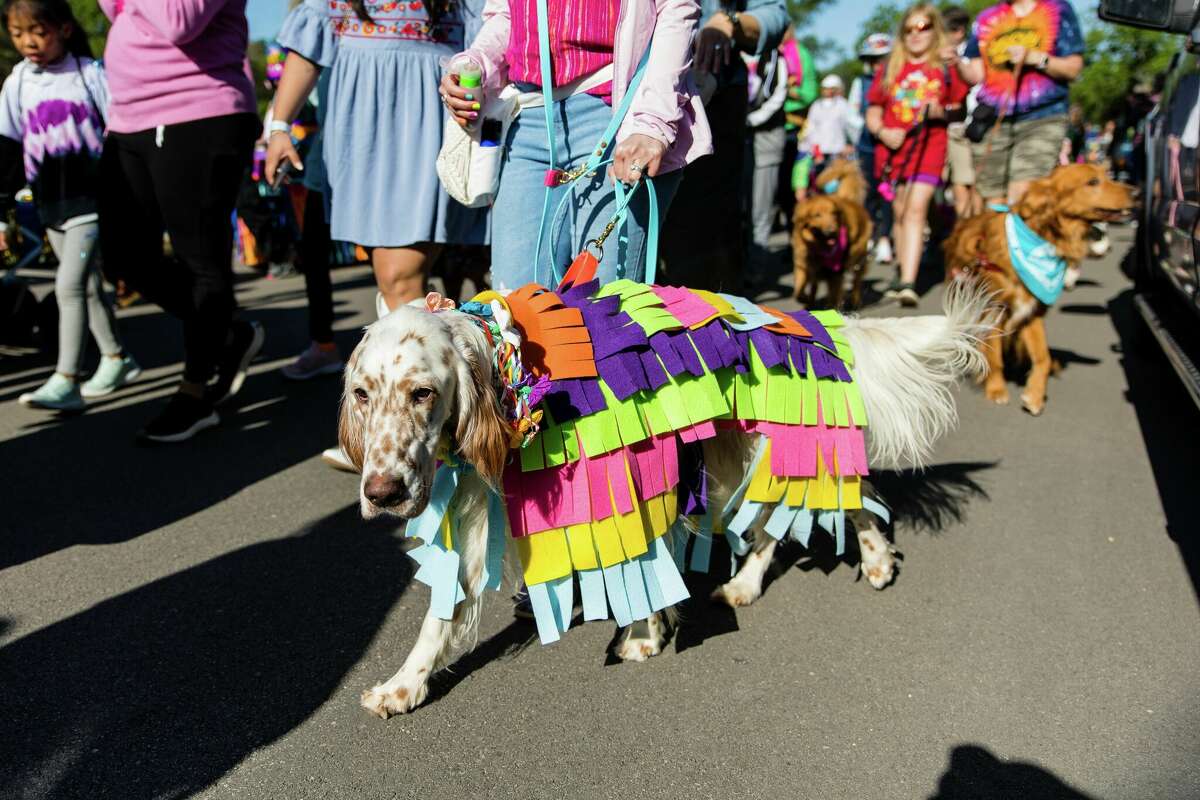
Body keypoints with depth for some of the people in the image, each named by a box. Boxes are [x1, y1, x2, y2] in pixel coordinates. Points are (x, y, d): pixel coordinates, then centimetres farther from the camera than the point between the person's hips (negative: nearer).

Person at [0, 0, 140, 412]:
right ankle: (117, 359, 26)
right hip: (51, 206, 5)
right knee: (88, 285, 12)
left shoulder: (91, 73, -4)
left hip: (92, 198, -5)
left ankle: (66, 381, -14)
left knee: (70, 283, -14)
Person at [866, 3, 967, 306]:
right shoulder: (889, 69, 10)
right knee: (900, 213, 9)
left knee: (916, 210, -16)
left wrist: (942, 113, -10)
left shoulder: (946, 69, 5)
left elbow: (958, 109, 12)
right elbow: (873, 112, 12)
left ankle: (908, 283, -24)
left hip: (929, 147, -3)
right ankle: (902, 276, 20)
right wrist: (882, 131, -8)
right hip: (895, 148, 3)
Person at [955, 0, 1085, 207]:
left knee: (1020, 200, -21)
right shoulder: (986, 18, 17)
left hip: (1042, 120, -3)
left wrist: (1036, 58, -12)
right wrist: (957, 60, -8)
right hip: (992, 121, 4)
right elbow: (976, 74, 12)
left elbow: (1073, 68, 4)